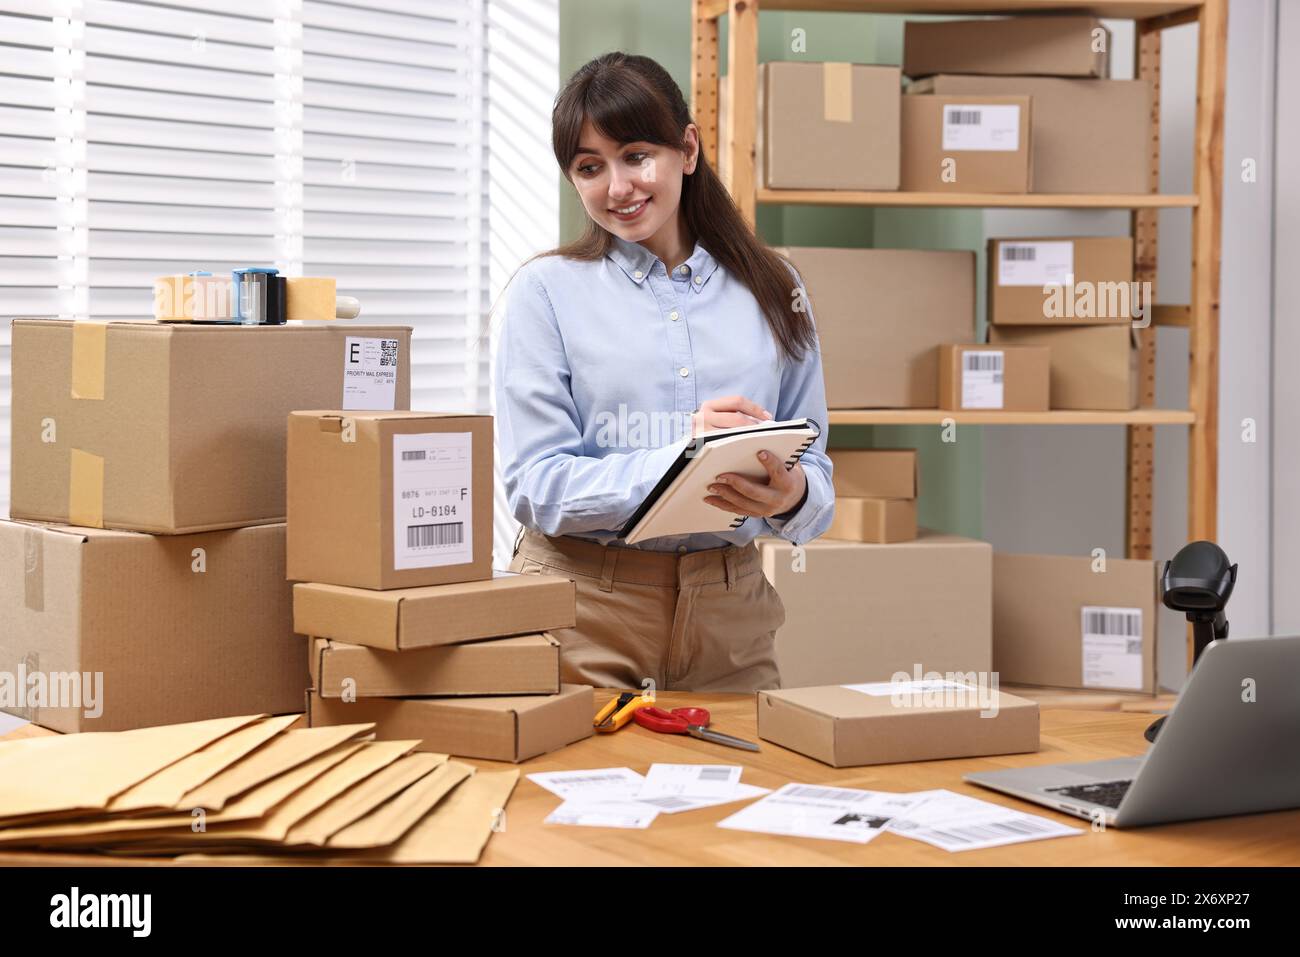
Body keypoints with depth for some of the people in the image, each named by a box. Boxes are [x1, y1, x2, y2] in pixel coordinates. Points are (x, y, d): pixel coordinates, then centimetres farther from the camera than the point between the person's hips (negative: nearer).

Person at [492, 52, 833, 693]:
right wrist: (679, 460, -22)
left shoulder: (772, 292, 8)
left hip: (728, 612, 3)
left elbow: (813, 466, 7)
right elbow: (535, 484, -9)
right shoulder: (546, 291, 0)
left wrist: (792, 494, -17)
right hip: (582, 612, -2)